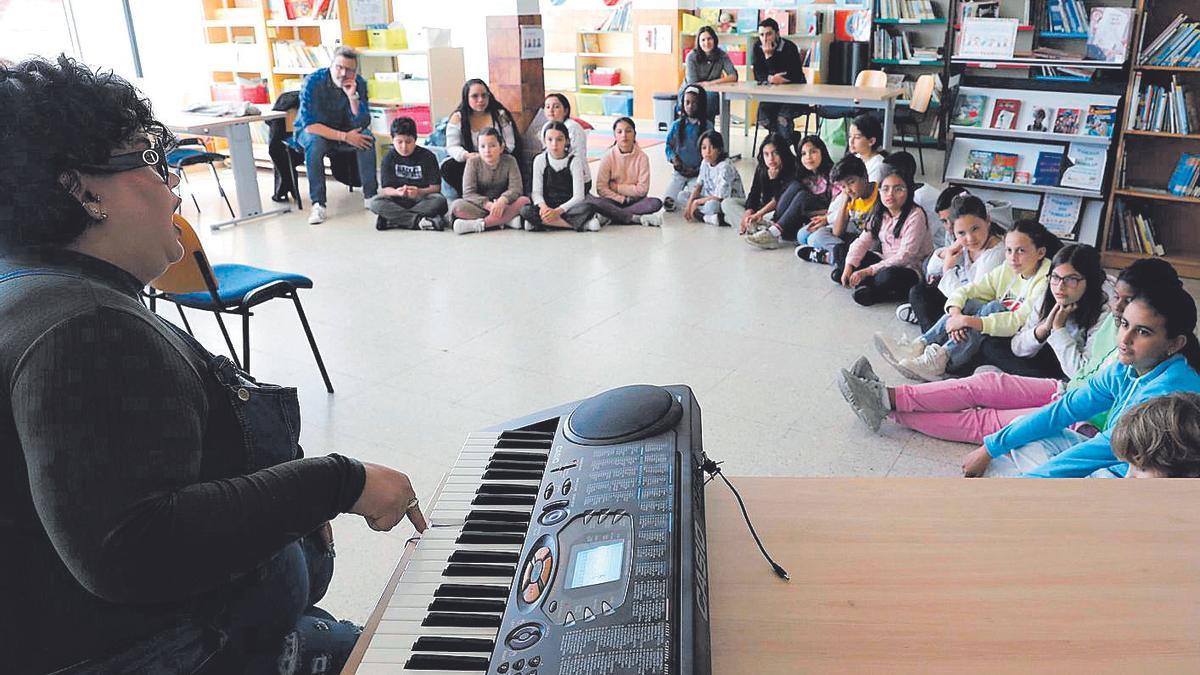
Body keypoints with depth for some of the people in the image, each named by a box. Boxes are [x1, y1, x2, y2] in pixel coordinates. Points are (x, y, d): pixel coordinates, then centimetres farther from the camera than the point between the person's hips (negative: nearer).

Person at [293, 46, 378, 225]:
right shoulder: (313, 82, -23)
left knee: (366, 137, -24)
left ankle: (370, 195, -17)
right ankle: (318, 204, -31)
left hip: (342, 129, 3)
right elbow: (309, 125, -27)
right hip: (310, 131, -3)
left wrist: (352, 96, -32)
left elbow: (362, 123, -17)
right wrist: (345, 137, -32)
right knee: (315, 143, -35)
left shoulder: (359, 83, -13)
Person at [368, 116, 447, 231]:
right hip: (398, 200, 2)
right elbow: (385, 188, -5)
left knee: (439, 200, -34)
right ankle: (419, 220, -33)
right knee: (375, 203, -26)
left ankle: (394, 219, -30)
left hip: (422, 198, -1)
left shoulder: (427, 157, -6)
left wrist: (419, 192, -31)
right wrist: (397, 192, -29)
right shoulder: (389, 158, -1)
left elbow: (436, 187, -10)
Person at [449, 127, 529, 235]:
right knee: (456, 206, -29)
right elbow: (468, 193, -13)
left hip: (503, 205, 1)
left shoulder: (509, 161, -3)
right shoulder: (473, 162, -5)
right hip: (479, 207, 0)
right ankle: (506, 220, -32)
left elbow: (515, 188, -13)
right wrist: (488, 205, -30)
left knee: (524, 201, -28)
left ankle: (478, 224, -34)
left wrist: (502, 201, -34)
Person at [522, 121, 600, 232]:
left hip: (568, 207, -3)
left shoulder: (574, 161, -5)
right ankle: (582, 224, -28)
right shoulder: (540, 160, 1)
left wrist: (558, 211, -30)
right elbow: (536, 192, -3)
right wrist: (543, 206, -28)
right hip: (547, 207, 3)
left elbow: (578, 196, -14)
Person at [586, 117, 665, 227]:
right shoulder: (608, 156, -3)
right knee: (589, 200, -31)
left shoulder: (642, 157, -3)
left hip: (634, 201, 1)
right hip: (613, 201, -1)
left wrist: (616, 187, -8)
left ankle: (610, 216, -26)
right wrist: (622, 199, -16)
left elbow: (642, 189, -8)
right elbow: (601, 188, -8)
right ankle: (636, 218, -28)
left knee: (656, 203, -29)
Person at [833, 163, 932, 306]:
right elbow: (862, 242, -1)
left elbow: (905, 257, -23)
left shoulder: (915, 215, -18)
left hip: (910, 269, -7)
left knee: (888, 276, -41)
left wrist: (868, 271, -27)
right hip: (887, 263, 7)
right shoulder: (880, 214, 4)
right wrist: (848, 267, -19)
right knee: (841, 250, 0)